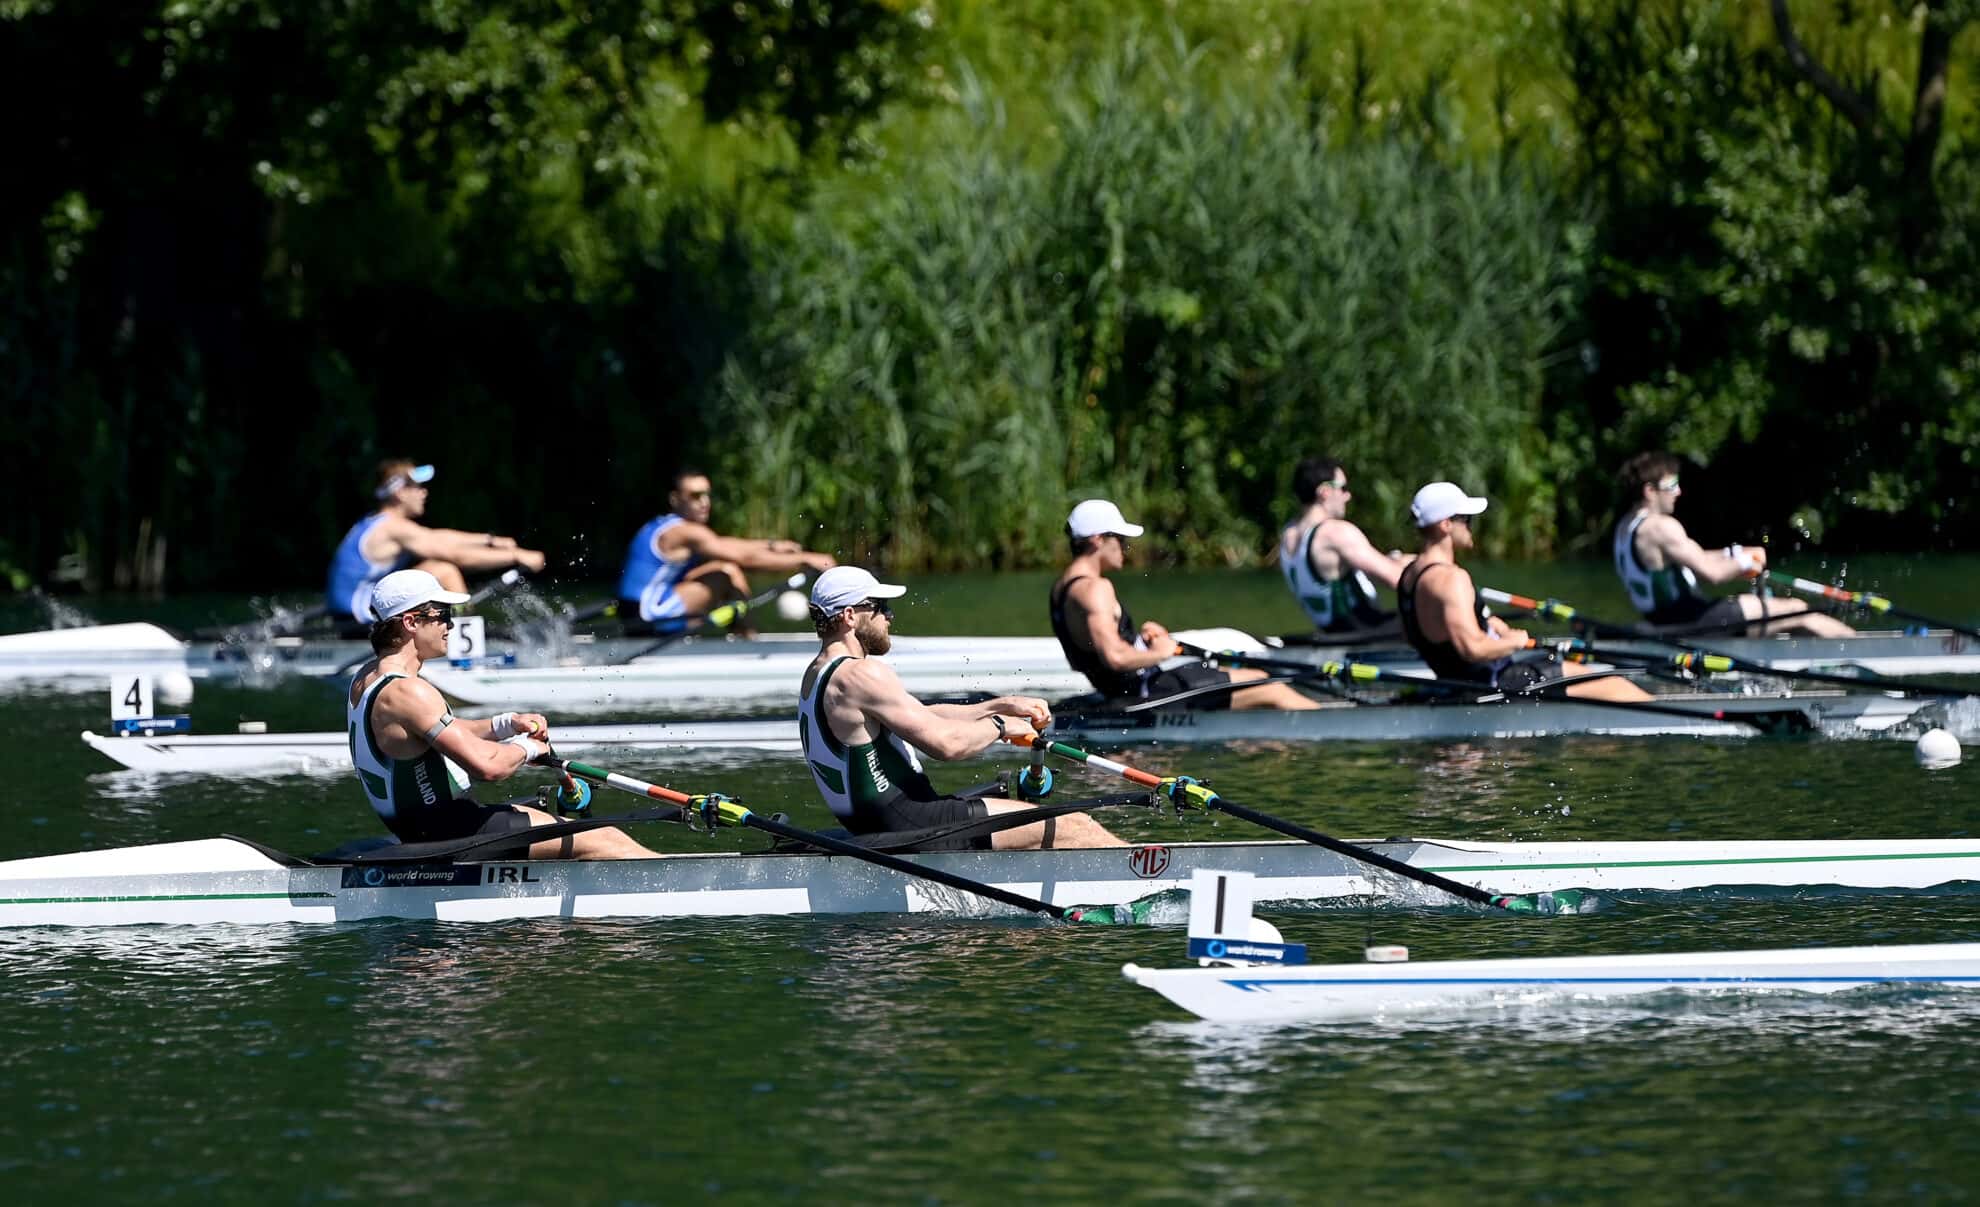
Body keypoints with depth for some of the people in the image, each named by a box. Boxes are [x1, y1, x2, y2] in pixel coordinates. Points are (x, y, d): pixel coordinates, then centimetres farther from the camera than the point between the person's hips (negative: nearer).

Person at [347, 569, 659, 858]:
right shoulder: (406, 693, -25)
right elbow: (488, 765, -29)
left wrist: (508, 724, 7)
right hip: (448, 836, -10)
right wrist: (526, 746, -8)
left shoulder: (367, 678, 8)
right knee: (599, 841, -3)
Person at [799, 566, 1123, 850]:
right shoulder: (860, 675, -19)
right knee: (1072, 827, -4)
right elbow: (946, 742, -21)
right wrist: (1000, 726, -2)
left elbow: (924, 718, 18)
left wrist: (1002, 706, 13)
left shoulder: (817, 674, 13)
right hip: (912, 827, -11)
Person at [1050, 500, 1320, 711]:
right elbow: (1114, 656, -32)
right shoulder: (1094, 589, -21)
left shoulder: (1063, 586, 12)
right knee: (1272, 694, -5)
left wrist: (1139, 637, 10)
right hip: (1147, 694, -11)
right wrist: (1158, 653, -15)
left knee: (1258, 679, 20)